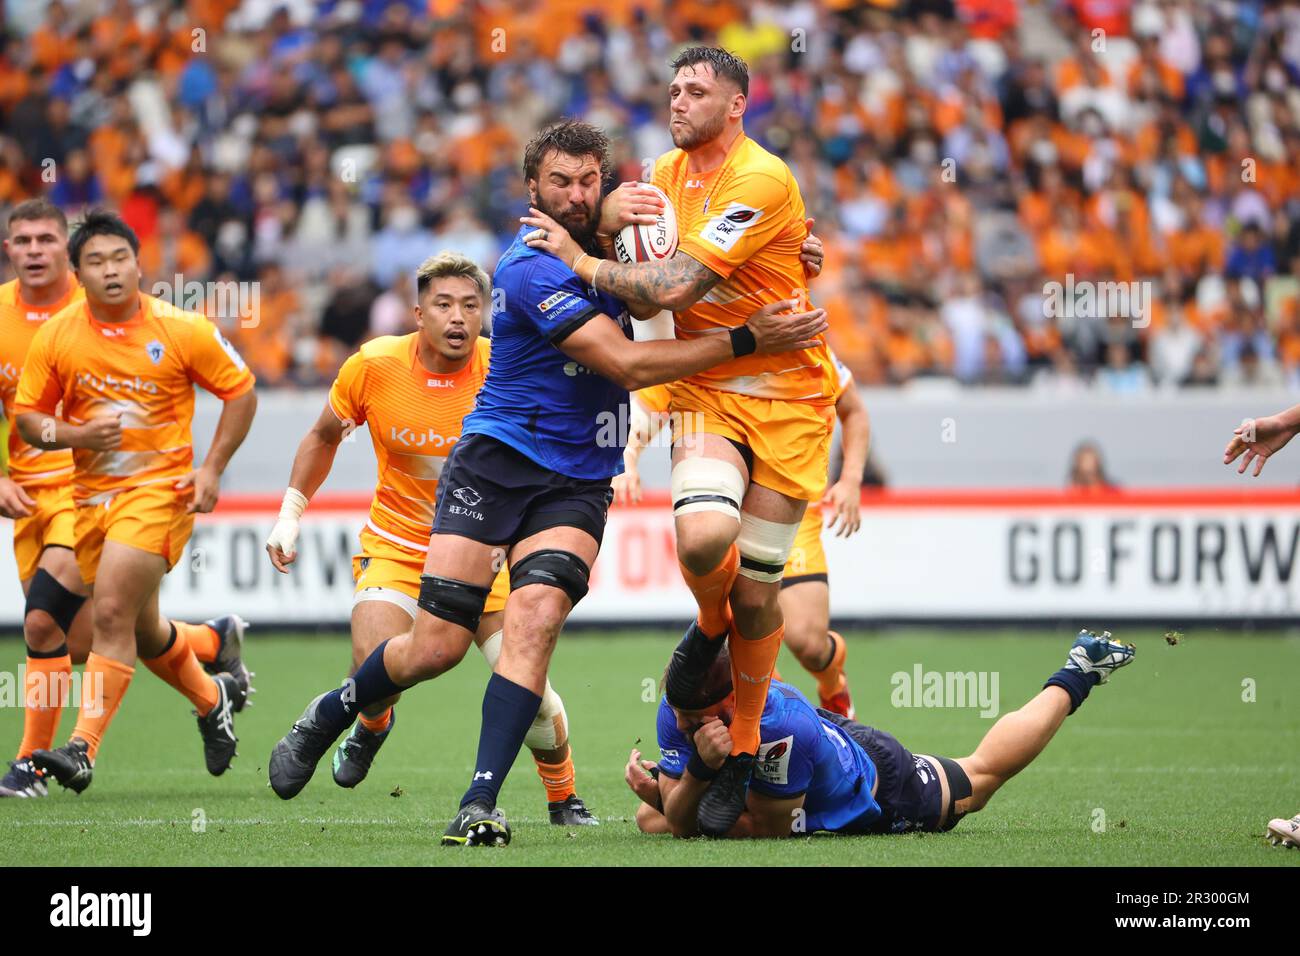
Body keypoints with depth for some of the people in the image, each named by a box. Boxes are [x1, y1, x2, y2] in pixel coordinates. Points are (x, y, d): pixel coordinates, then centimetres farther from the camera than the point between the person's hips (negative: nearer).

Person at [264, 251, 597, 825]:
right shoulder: (373, 367, -12)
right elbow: (325, 436, 7)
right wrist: (290, 514, 5)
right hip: (396, 542, 0)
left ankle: (564, 799, 15)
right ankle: (372, 725, 17)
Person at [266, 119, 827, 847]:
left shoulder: (598, 248, 9)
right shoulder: (532, 267, -15)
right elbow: (626, 363, -19)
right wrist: (745, 341, -18)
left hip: (577, 483, 5)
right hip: (497, 461, -5)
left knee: (537, 613, -21)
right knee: (437, 645, -7)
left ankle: (481, 802, -25)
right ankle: (327, 717, 23)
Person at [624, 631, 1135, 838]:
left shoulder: (780, 724, -48)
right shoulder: (678, 715, -30)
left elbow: (769, 830, -35)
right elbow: (680, 824, -26)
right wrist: (699, 768, -46)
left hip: (878, 790, -5)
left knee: (983, 771, 23)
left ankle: (1077, 675, 48)